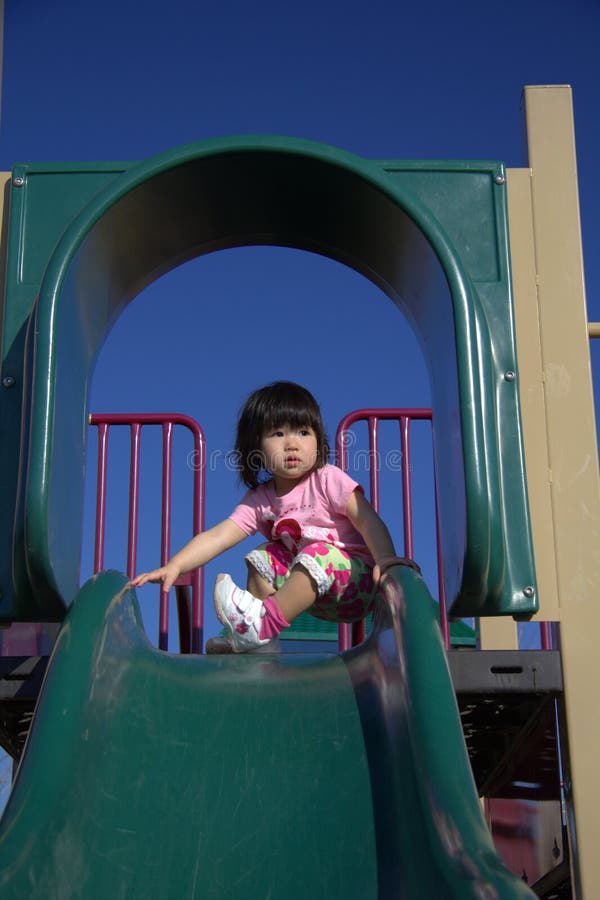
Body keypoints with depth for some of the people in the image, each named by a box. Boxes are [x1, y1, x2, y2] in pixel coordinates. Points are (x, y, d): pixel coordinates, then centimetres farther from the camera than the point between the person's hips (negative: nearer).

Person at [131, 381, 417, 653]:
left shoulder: (327, 480, -10)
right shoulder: (260, 500, 2)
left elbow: (367, 519, -19)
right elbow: (217, 536, -6)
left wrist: (385, 559, -37)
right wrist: (175, 566, -20)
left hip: (355, 576, -6)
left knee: (319, 553, -31)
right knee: (264, 556, 2)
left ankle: (266, 621, -29)